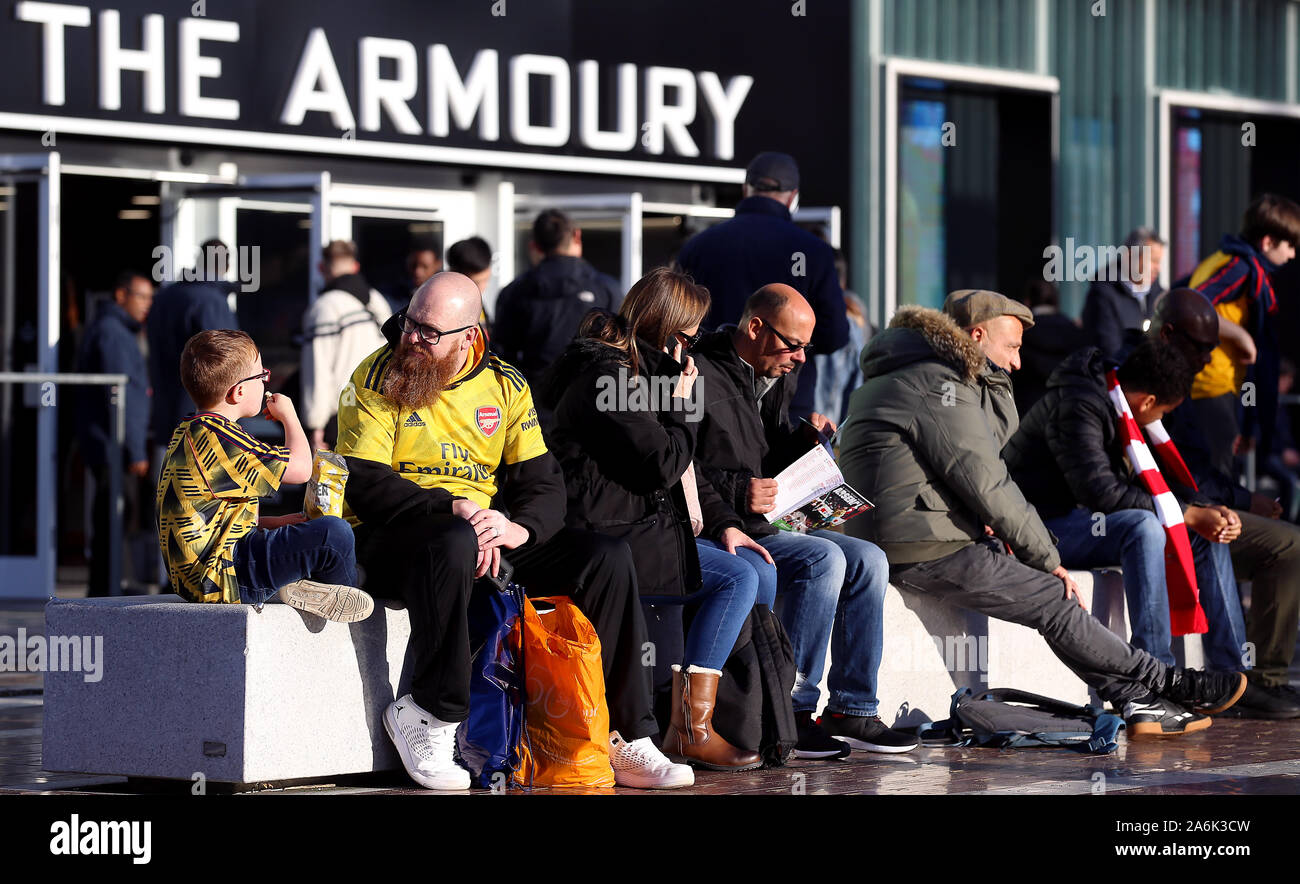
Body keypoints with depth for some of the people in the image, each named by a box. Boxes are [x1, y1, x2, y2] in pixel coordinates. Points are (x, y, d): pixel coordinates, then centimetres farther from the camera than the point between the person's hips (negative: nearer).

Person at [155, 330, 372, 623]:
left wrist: (273, 523, 14)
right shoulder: (220, 439, -19)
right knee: (334, 534, -19)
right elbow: (300, 468, -14)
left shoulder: (189, 434, 15)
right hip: (221, 578, -11)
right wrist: (288, 415, 3)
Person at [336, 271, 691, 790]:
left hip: (493, 532, 5)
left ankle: (625, 738, -12)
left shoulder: (505, 386, 9)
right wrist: (454, 509, -25)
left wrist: (519, 528, -19)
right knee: (455, 545, -41)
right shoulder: (377, 379, -4)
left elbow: (544, 484, 5)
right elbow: (363, 484, -13)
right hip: (390, 537, -5)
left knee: (608, 559, -13)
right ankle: (430, 719, -27)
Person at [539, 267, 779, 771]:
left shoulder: (642, 370, 20)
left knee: (763, 574, 1)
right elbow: (663, 466, -18)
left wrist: (721, 522, 12)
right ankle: (690, 731, -18)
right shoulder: (610, 376, -14)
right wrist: (681, 401, -4)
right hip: (604, 537, -10)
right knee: (737, 577, -19)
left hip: (642, 527, 10)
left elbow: (682, 465, 24)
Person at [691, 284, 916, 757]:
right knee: (822, 558, -27)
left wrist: (805, 440, 4)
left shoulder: (777, 380, 17)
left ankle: (852, 710, -3)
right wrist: (735, 494, -29)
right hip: (717, 530, -9)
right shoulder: (700, 376, -13)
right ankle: (792, 712, -24)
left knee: (868, 560, -4)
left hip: (769, 523, 9)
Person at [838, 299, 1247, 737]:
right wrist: (1047, 557, -9)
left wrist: (990, 375, 5)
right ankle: (1167, 683, 5)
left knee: (1050, 590, 11)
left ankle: (1134, 699, 7)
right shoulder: (938, 384, -14)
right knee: (1057, 600, -5)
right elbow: (986, 482, -16)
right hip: (929, 552, -11)